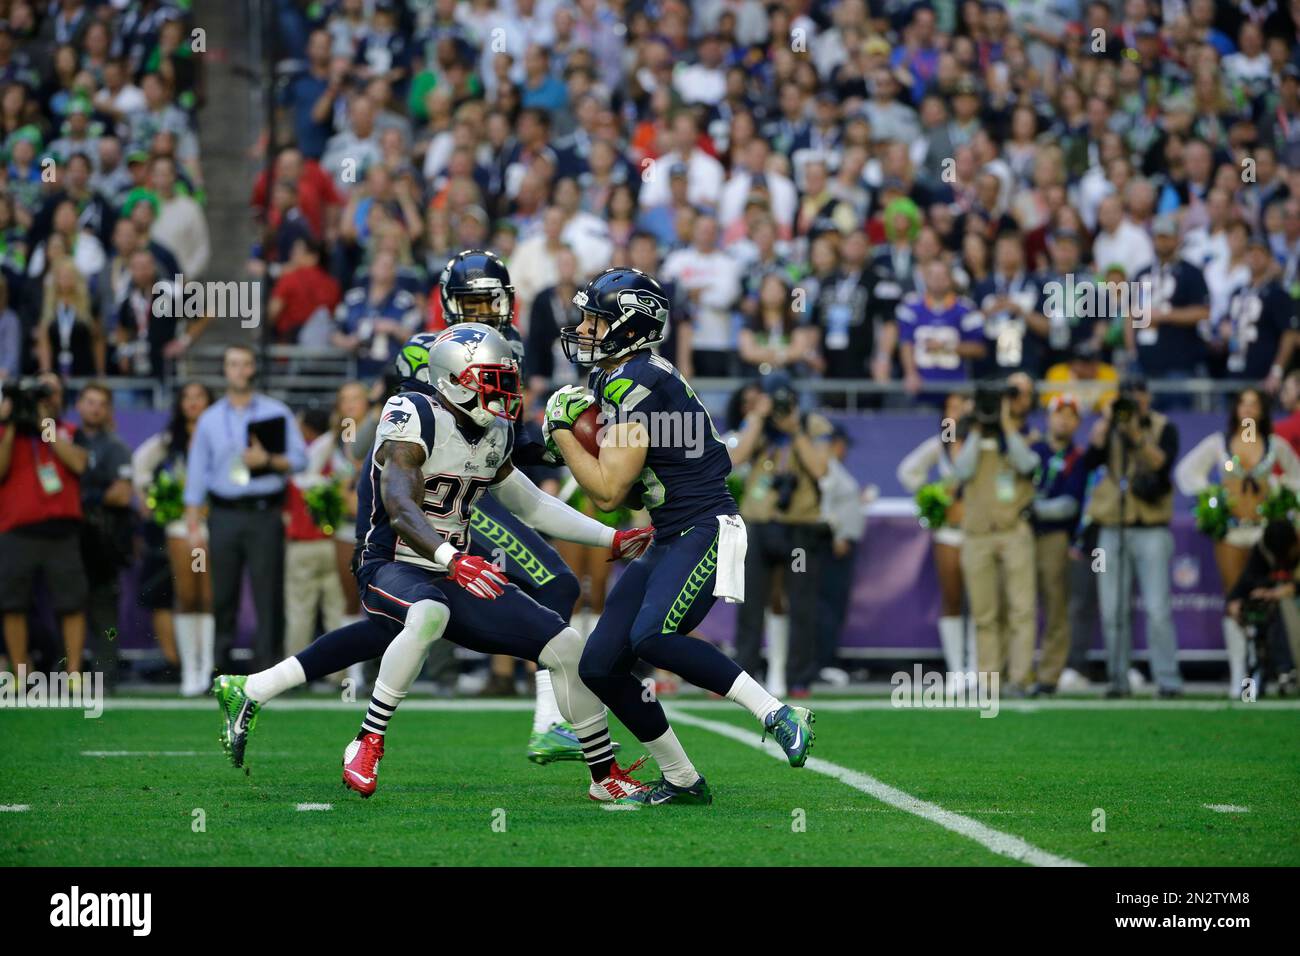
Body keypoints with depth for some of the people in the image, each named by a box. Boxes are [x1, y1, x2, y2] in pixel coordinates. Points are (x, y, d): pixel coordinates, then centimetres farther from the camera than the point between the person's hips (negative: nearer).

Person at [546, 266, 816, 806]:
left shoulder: (639, 383, -16)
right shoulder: (613, 381, 15)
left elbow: (608, 493, -18)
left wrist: (561, 431, -7)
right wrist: (571, 440, 8)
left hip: (705, 530, -10)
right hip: (669, 541, 10)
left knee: (653, 637, -31)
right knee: (600, 666, 3)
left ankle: (779, 716, -22)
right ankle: (682, 781, 14)